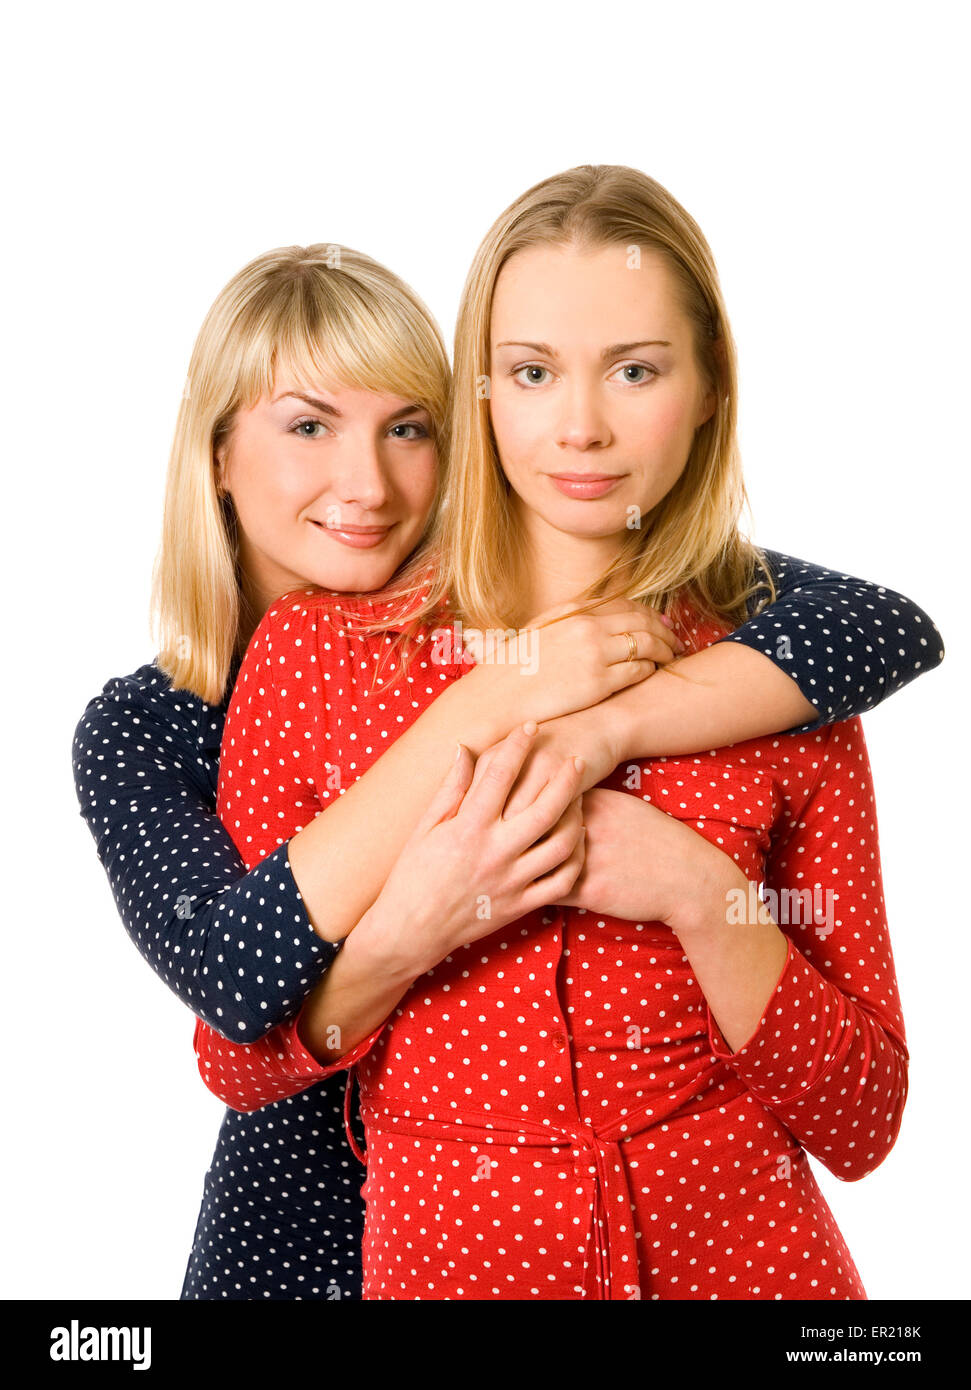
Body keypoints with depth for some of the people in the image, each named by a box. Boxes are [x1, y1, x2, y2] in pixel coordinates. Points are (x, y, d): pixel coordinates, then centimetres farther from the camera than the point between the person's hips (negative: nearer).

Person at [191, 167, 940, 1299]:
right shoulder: (313, 649, -9)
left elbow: (860, 1126, -6)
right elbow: (235, 1064, -4)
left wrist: (701, 899, -22)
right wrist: (401, 936, -22)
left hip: (748, 1252, 1)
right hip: (447, 1254, 0)